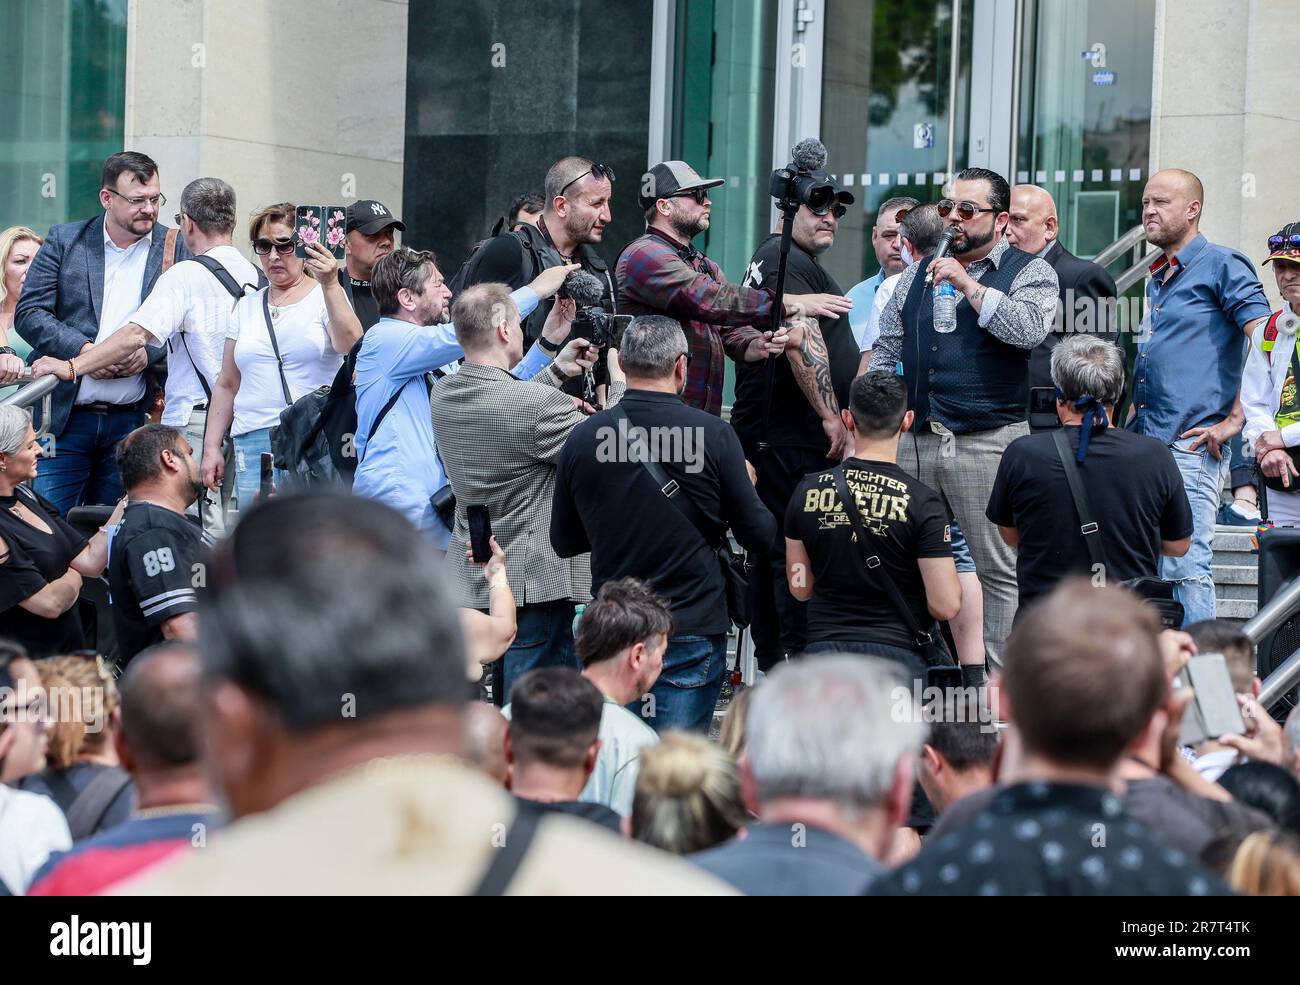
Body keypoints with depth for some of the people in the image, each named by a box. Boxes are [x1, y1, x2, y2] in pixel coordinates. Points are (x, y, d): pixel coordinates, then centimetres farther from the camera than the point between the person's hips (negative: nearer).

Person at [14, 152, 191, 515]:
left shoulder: (177, 250, 5)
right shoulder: (64, 241, 5)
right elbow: (29, 314, 1)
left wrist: (149, 351, -15)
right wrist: (83, 350, -13)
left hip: (133, 422, 1)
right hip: (64, 417, 0)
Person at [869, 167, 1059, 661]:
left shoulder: (1029, 272, 2)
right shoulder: (919, 273, 17)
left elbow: (1028, 329, -18)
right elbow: (886, 349, 22)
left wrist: (967, 284, -13)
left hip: (987, 443, -5)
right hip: (915, 440, 5)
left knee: (999, 569, -2)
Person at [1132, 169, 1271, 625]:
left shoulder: (1221, 264, -4)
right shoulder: (1157, 279, 21)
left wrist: (1235, 420, -15)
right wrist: (1134, 415, 17)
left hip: (1189, 446, -8)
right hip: (1142, 443, 8)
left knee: (1183, 567, -12)